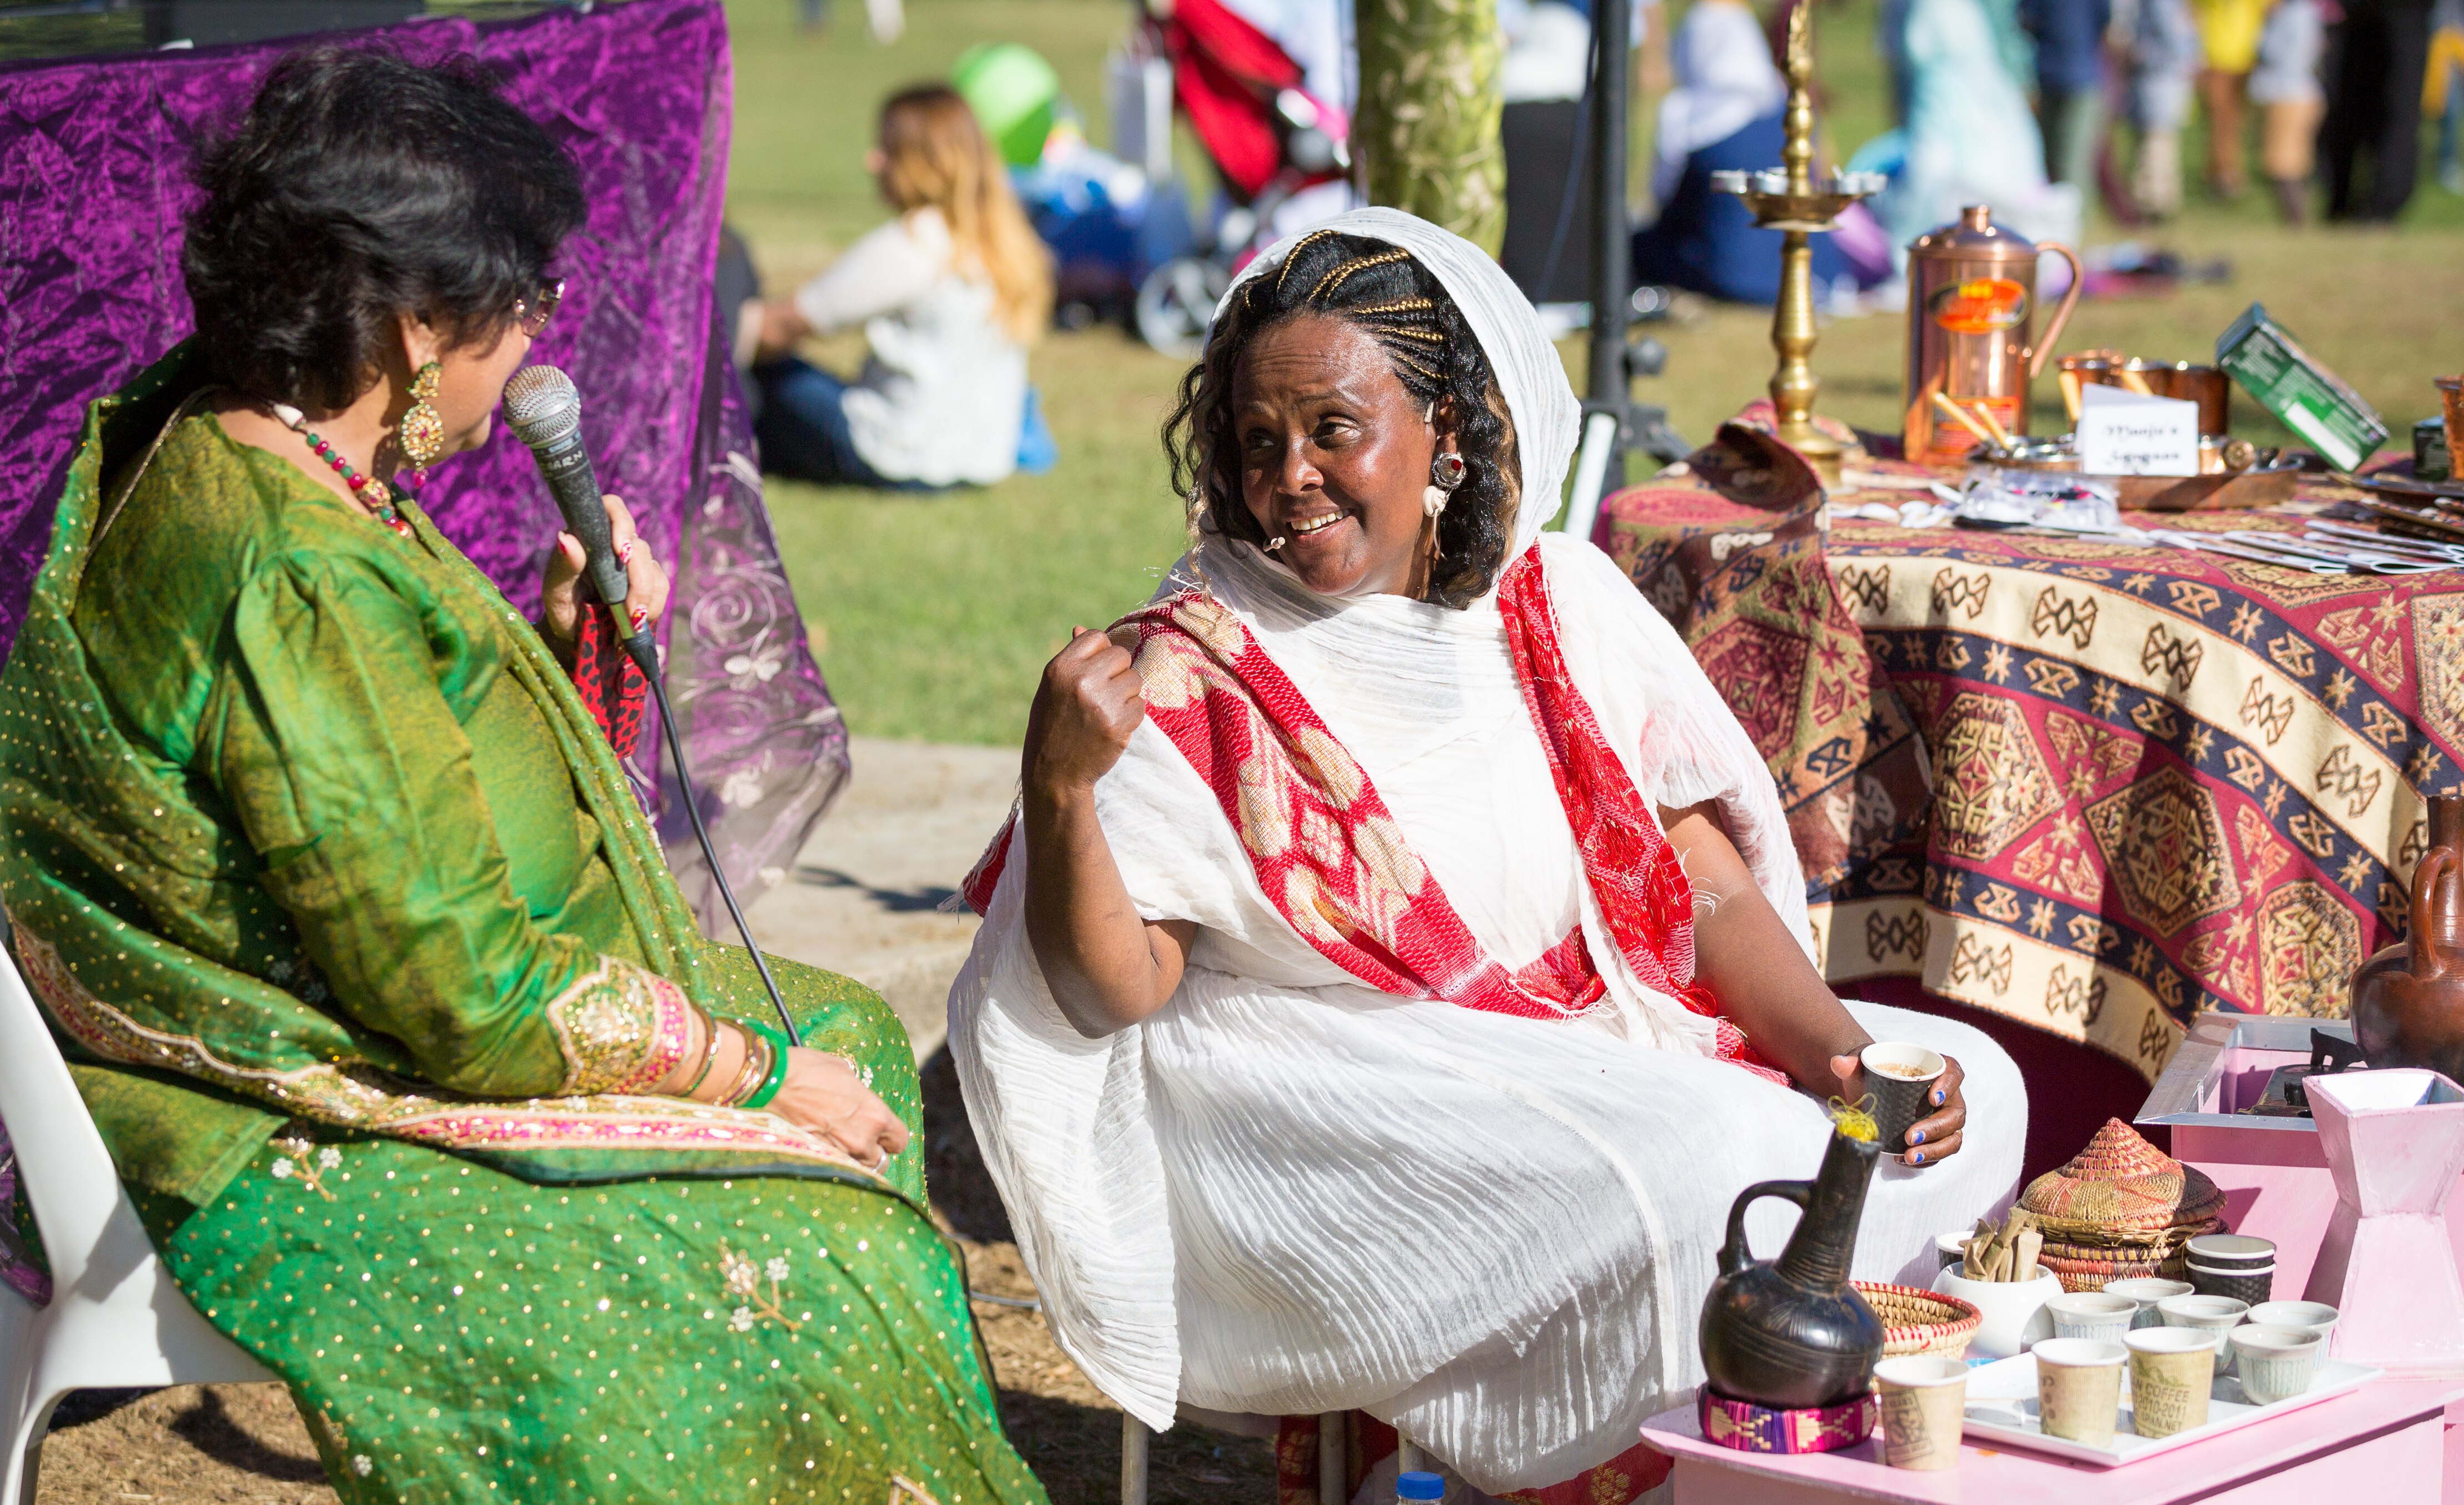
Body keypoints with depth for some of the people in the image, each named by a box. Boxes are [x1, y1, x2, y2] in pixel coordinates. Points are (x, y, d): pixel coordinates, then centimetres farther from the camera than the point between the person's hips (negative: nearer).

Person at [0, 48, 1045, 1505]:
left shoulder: (198, 444, 3)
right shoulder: (297, 577, -29)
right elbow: (461, 991, -26)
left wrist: (563, 643, 1)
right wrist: (750, 1068, -15)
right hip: (281, 1142, -11)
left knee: (843, 1032, 14)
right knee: (784, 1284, -15)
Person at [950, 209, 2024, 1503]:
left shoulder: (1564, 608, 7)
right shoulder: (1197, 672, -6)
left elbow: (1711, 890, 6)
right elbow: (1112, 990, -12)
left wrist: (1841, 1050, -11)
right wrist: (1059, 787, -29)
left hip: (1600, 1045, 6)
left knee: (1969, 1093, -7)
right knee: (1679, 1169, -32)